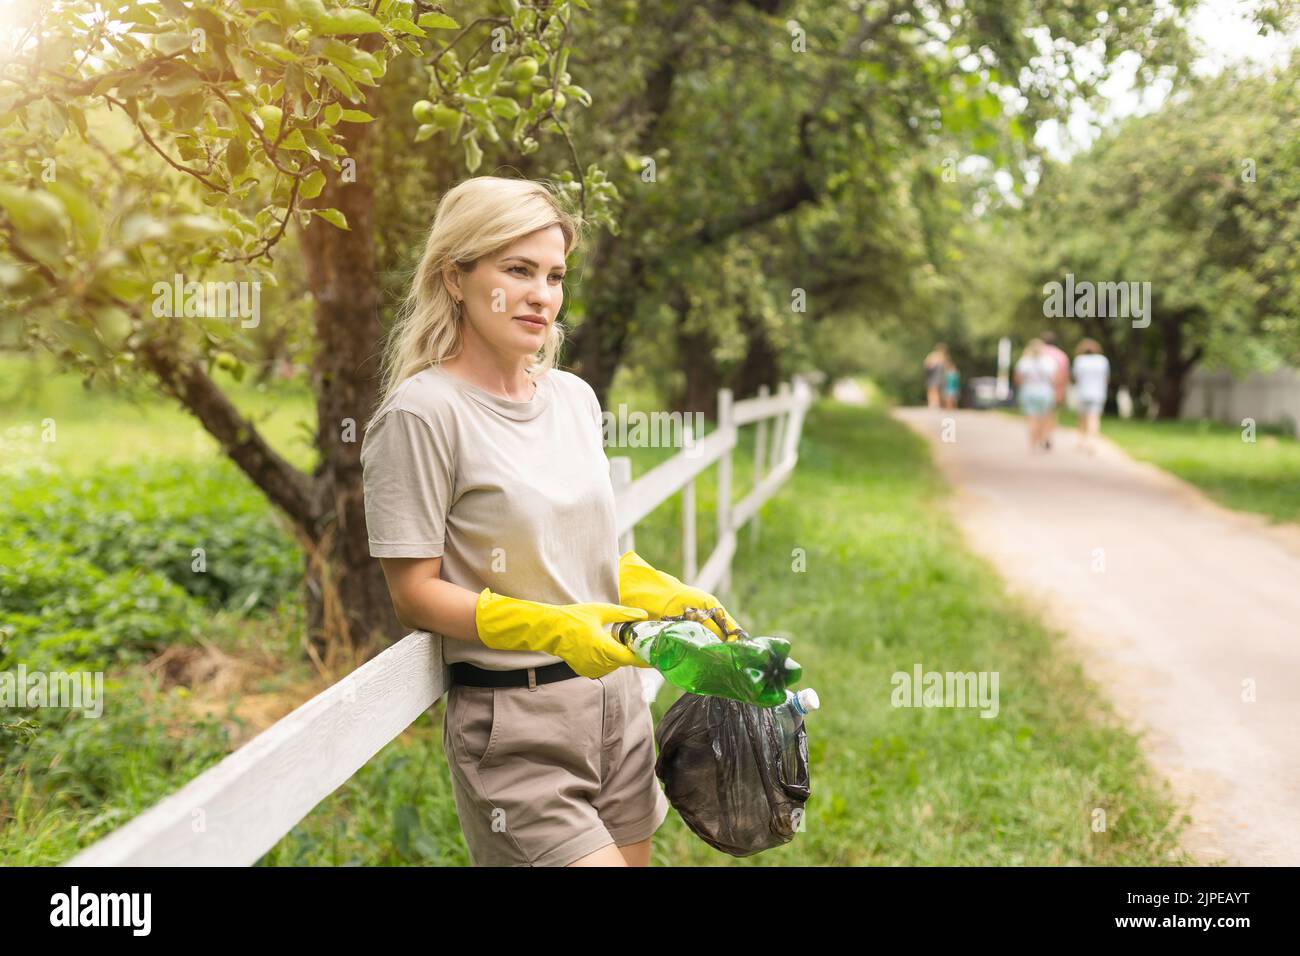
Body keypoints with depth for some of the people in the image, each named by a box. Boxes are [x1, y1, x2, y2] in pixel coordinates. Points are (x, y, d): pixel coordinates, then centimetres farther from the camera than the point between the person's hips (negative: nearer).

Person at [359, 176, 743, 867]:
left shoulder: (574, 396, 9)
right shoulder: (424, 411, -12)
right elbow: (415, 593, -13)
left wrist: (674, 600, 5)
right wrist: (553, 629, -23)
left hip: (615, 694, 7)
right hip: (515, 722, -7)